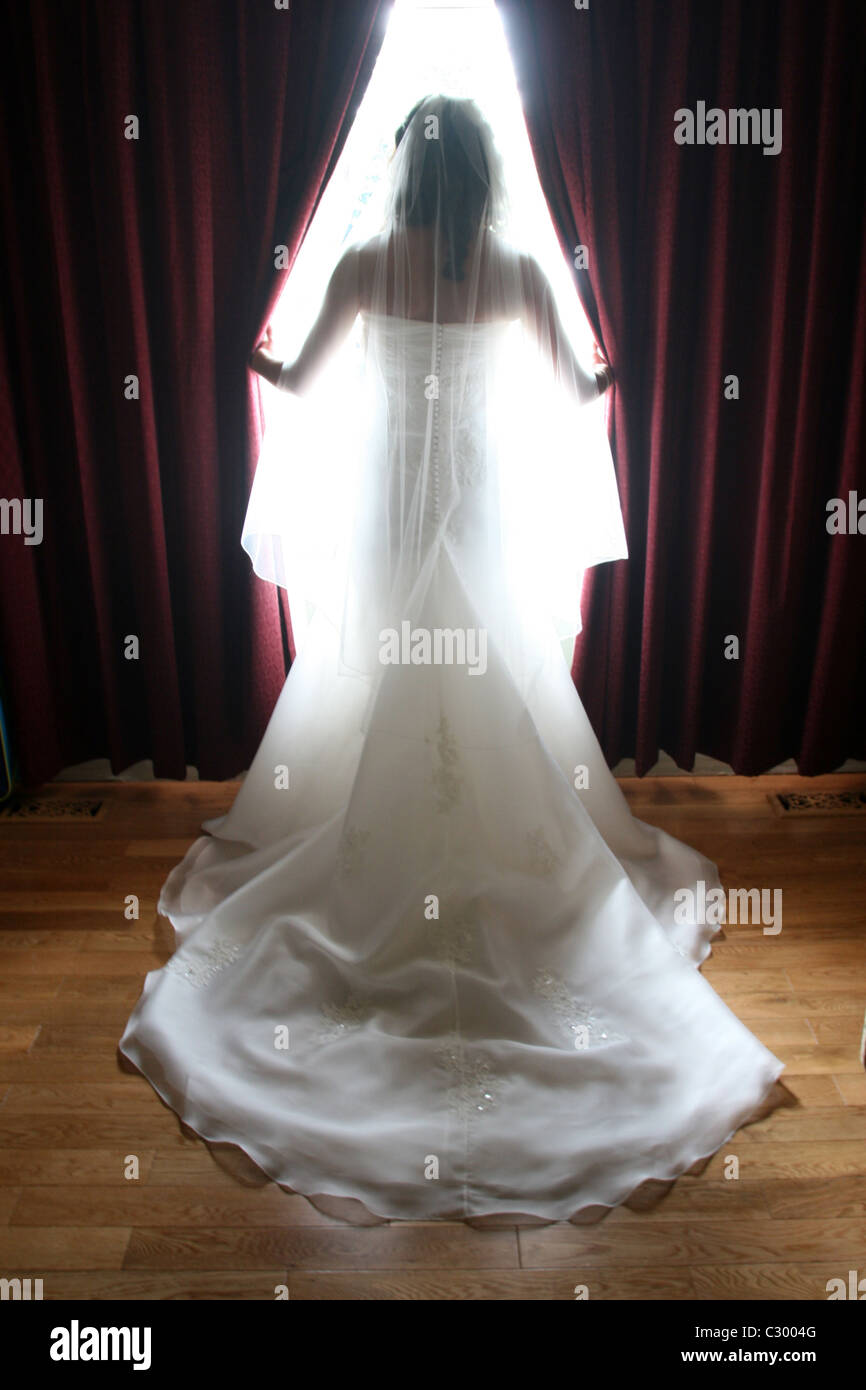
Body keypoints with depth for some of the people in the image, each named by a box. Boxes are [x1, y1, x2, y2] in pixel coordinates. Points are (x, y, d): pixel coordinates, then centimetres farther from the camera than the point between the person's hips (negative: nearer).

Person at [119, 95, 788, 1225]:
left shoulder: (366, 265, -6)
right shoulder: (519, 273, -4)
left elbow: (305, 383, 2)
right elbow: (576, 392, 6)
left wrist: (258, 361, 26)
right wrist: (606, 379, 31)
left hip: (383, 503, 0)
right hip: (484, 503, 1)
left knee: (370, 683, 11)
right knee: (502, 688, 11)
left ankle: (371, 866, 20)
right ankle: (502, 855, 19)